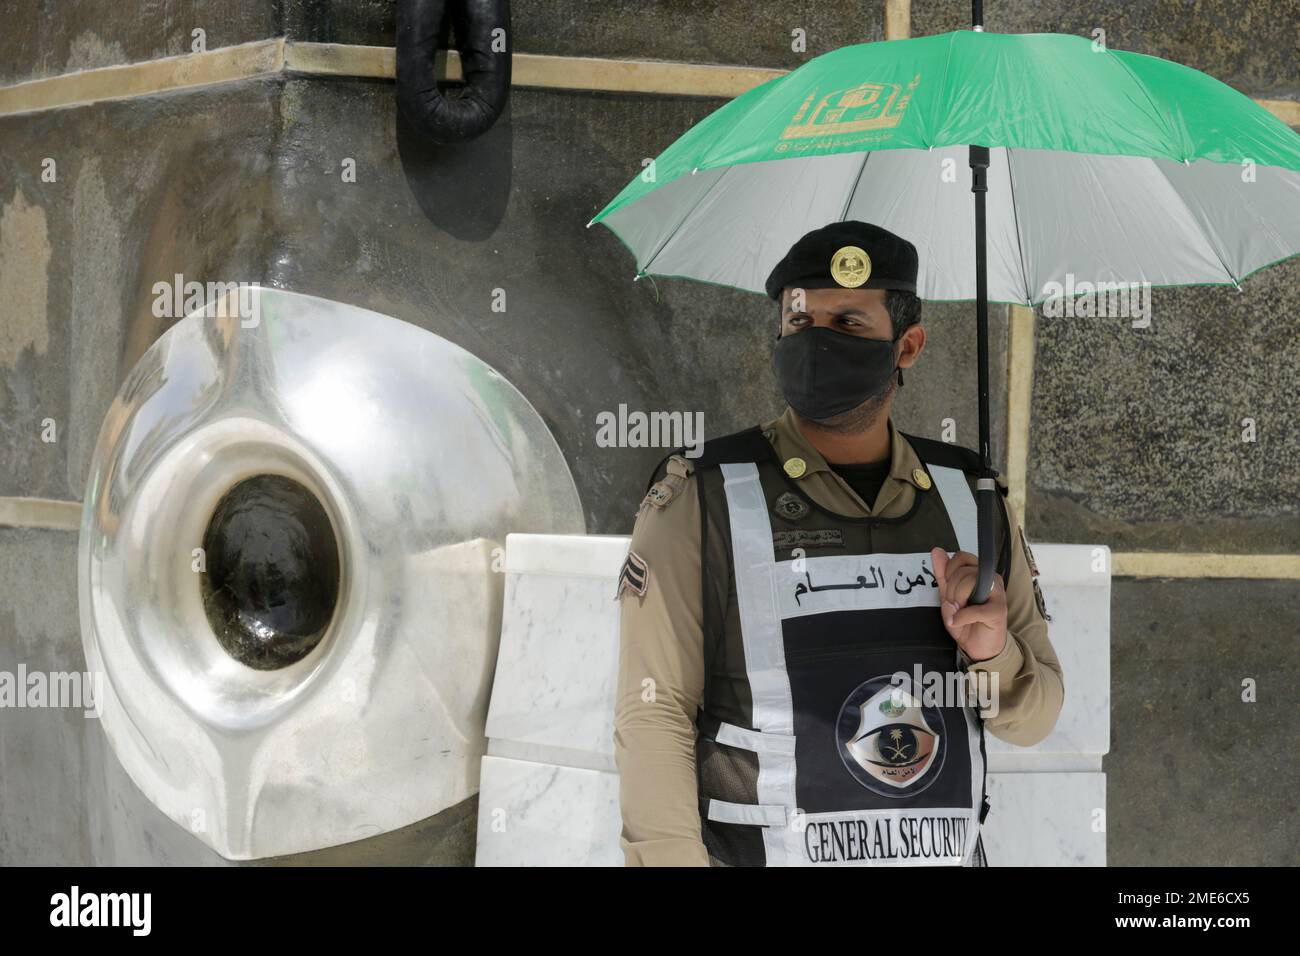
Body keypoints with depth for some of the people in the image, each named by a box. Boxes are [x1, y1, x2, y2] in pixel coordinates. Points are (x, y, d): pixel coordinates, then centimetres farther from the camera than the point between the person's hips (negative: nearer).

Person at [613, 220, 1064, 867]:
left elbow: (1034, 718, 6)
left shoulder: (972, 499, 3)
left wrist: (990, 652, -13)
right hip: (758, 853, -3)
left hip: (946, 852, 3)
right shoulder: (699, 501, -8)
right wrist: (675, 859, -18)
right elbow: (653, 719, -11)